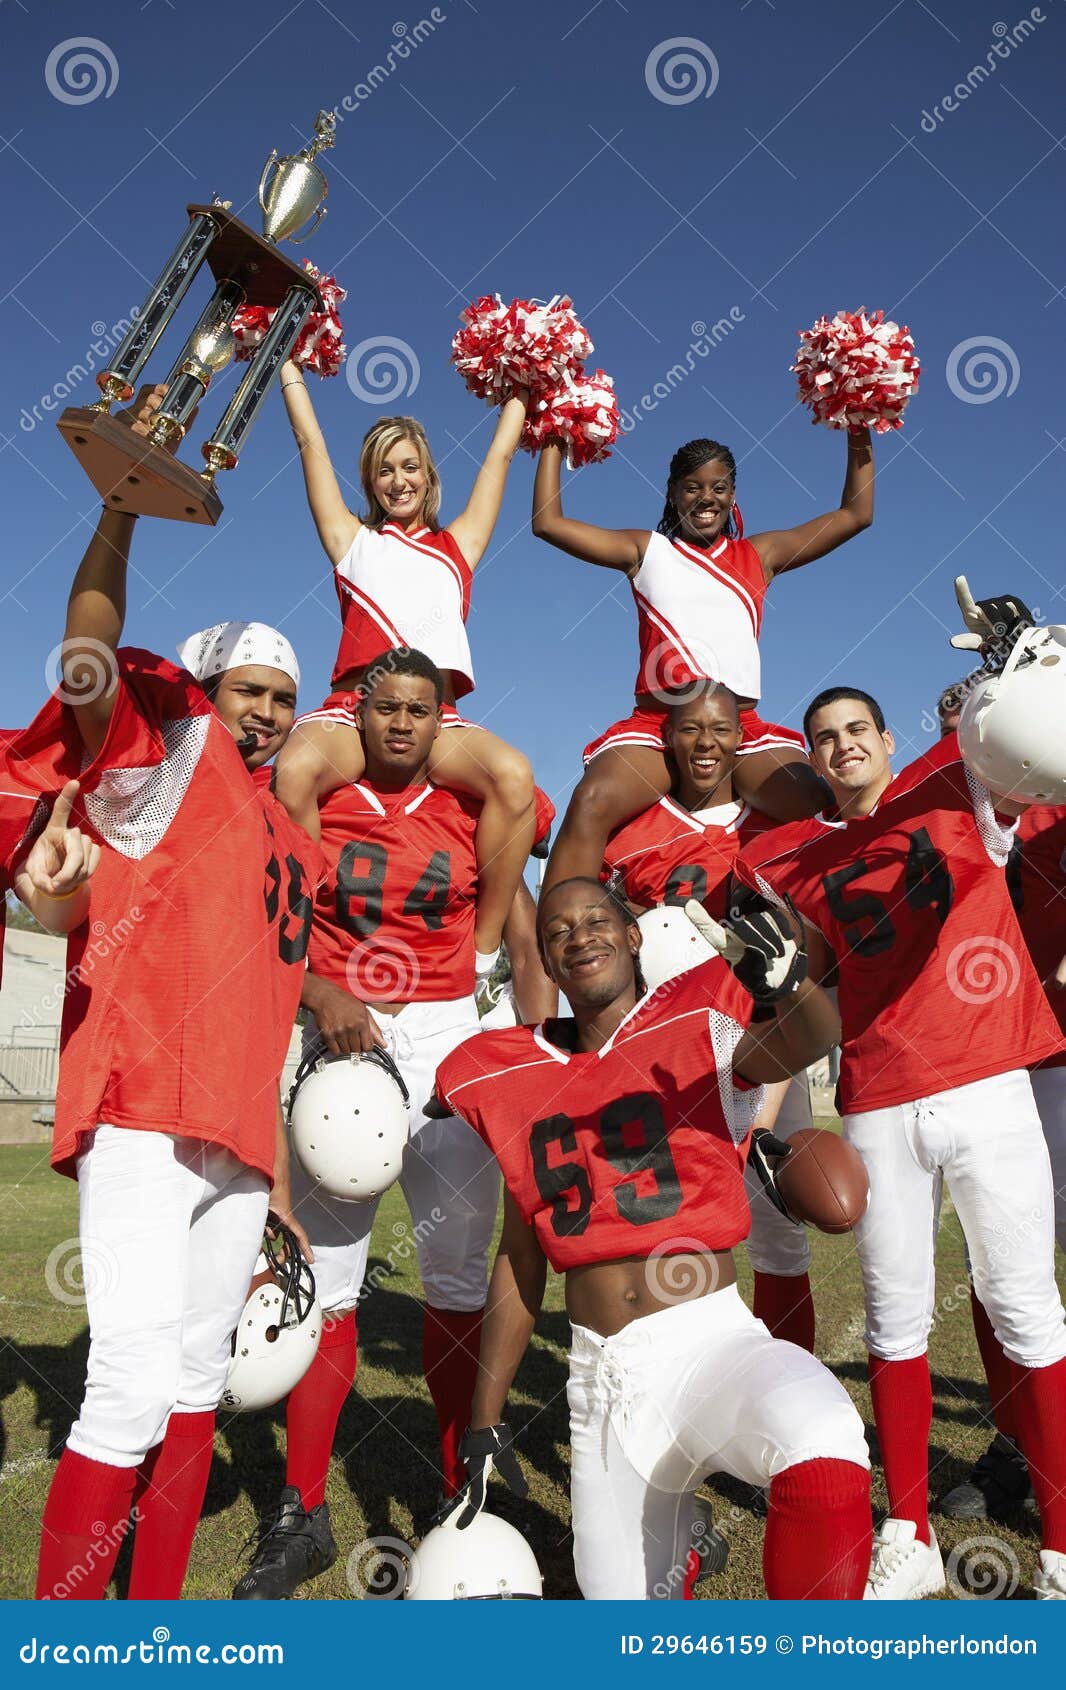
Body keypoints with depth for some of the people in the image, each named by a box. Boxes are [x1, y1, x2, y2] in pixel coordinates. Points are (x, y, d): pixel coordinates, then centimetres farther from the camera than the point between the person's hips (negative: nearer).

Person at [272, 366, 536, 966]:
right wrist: (286, 363, 37)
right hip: (354, 708, 0)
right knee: (295, 770, -36)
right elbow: (310, 439, 30)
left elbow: (501, 452, 35)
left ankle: (484, 954, -21)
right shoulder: (353, 540, 26)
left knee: (515, 776, -32)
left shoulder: (456, 545, 27)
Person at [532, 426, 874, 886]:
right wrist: (553, 441, 15)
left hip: (743, 727, 2)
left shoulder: (759, 554, 22)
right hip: (657, 722, -2)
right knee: (590, 806, -32)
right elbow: (547, 522, 13)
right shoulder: (646, 551, 17)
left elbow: (856, 514, 23)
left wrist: (859, 435, 19)